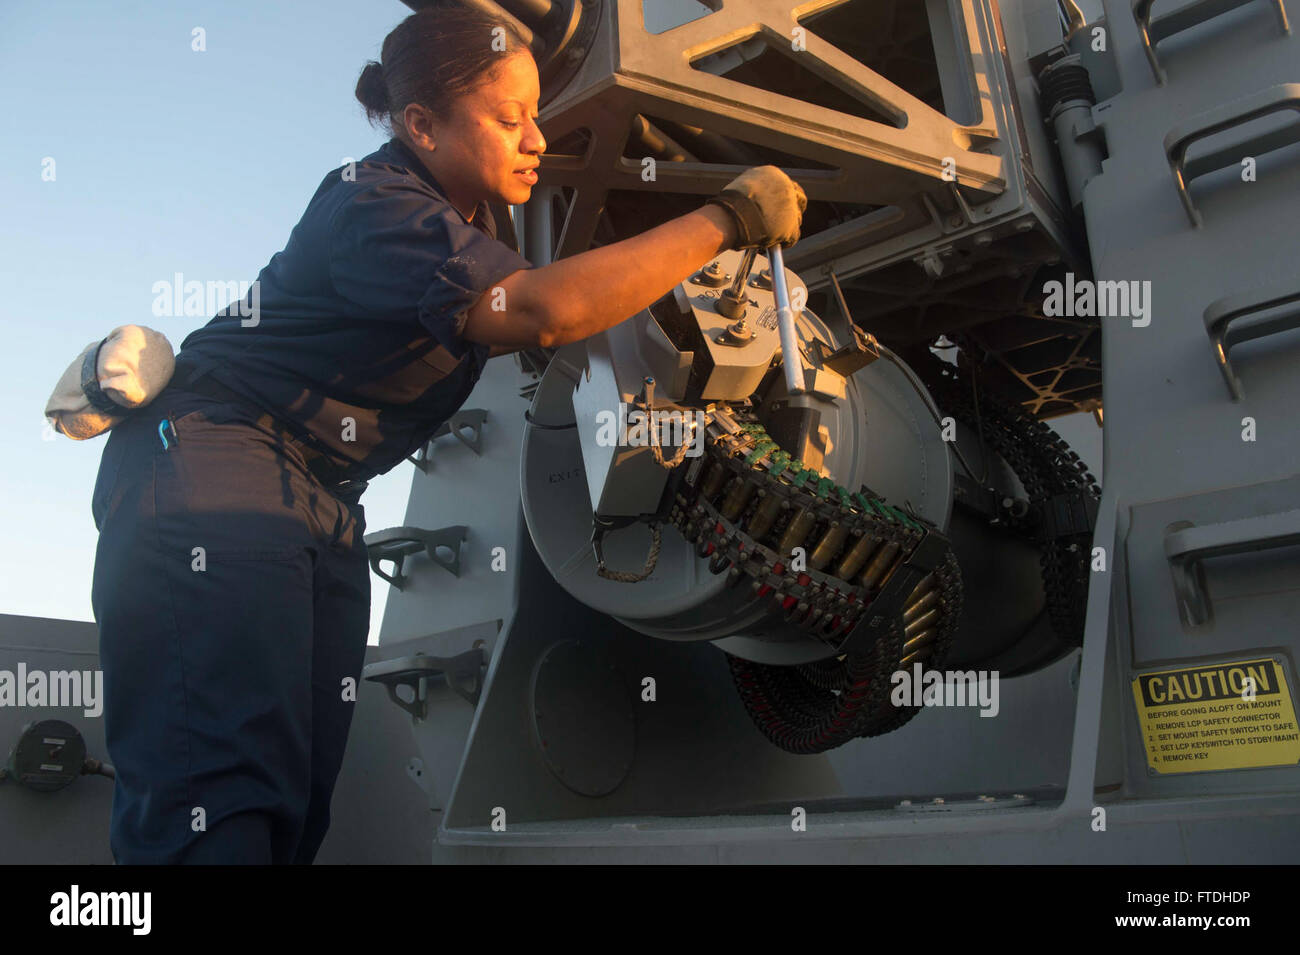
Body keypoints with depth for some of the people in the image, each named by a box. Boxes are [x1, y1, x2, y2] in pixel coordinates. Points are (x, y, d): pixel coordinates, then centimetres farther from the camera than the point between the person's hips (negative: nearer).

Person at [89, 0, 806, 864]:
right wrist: (726, 220, -26)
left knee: (300, 794, 4)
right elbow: (544, 310, -33)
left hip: (320, 503, 9)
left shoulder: (464, 218, 12)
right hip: (210, 468, -9)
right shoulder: (376, 208, -19)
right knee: (224, 804, -20)